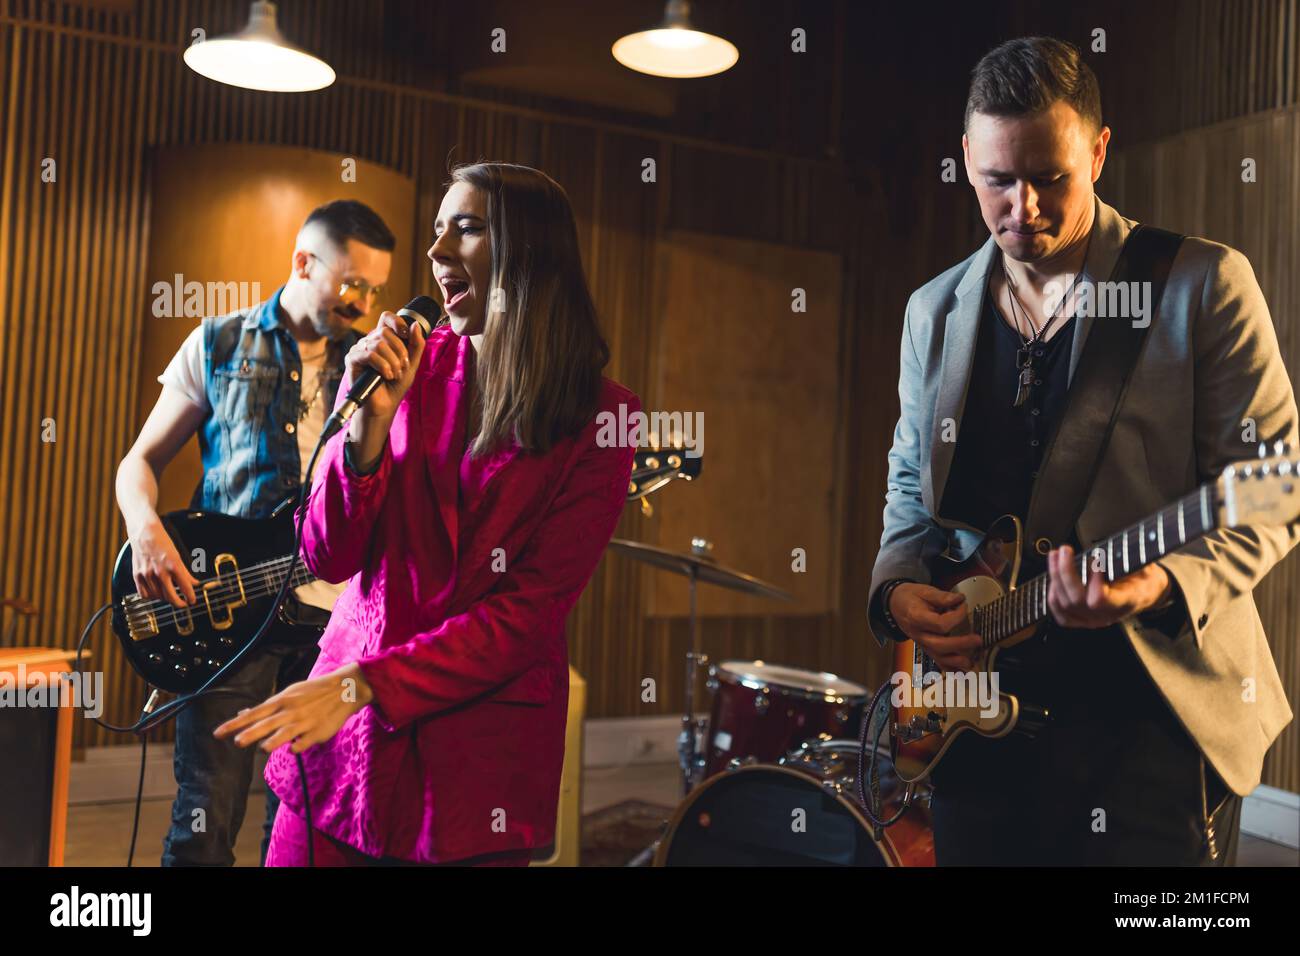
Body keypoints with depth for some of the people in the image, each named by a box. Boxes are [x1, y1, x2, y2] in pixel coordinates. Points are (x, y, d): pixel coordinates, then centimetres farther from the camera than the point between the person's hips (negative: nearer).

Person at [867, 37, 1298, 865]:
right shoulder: (933, 312, 9)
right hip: (979, 710, 4)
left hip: (1154, 711, -4)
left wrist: (1161, 585, -23)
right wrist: (898, 588, -3)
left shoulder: (1203, 285, -5)